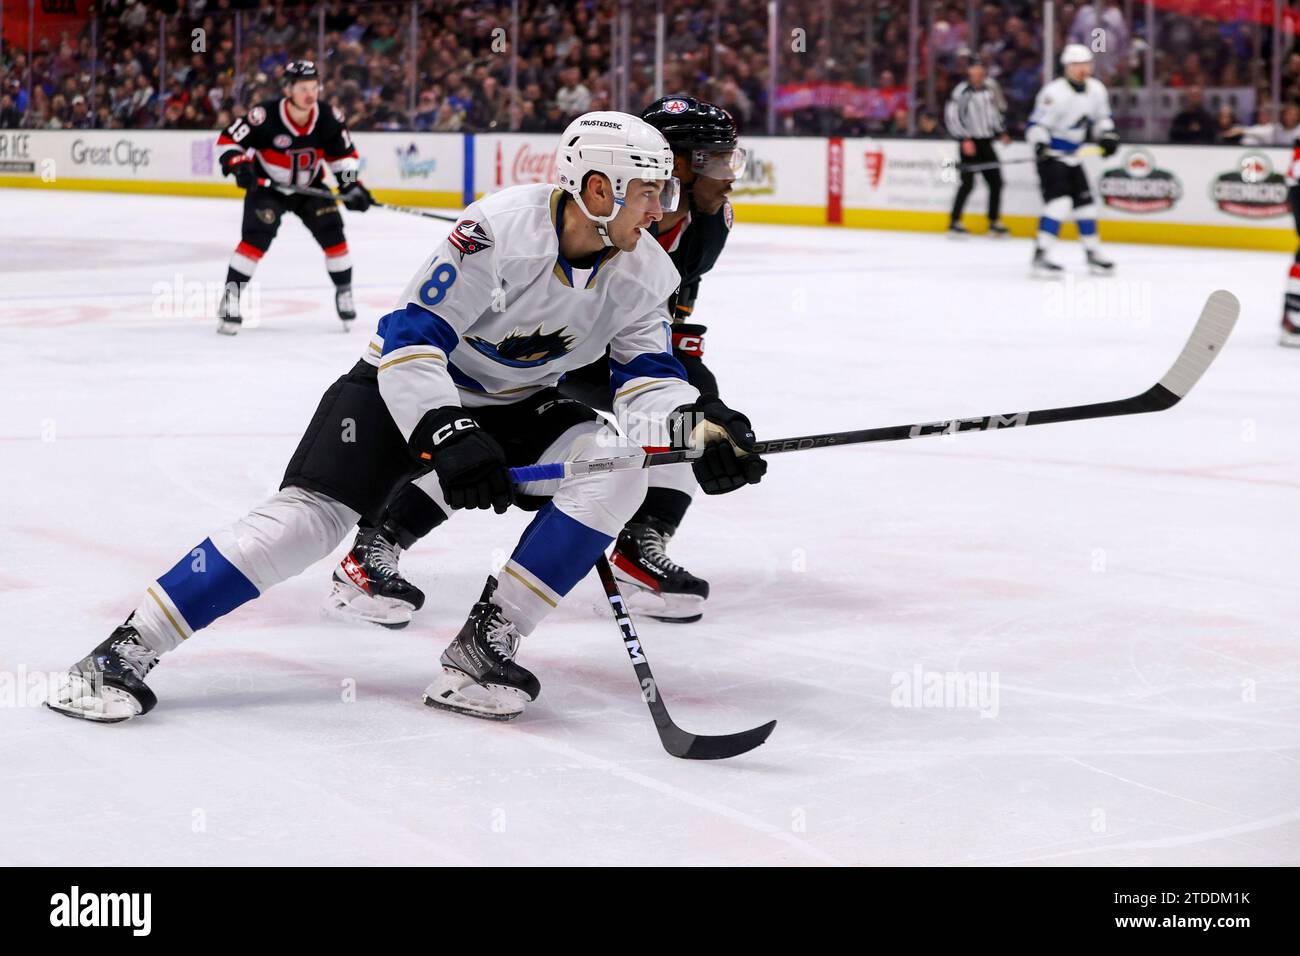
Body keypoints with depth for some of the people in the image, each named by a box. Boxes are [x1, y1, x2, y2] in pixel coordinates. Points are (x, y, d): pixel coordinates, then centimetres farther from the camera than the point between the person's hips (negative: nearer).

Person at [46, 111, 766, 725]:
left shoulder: (641, 271, -9)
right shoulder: (504, 229, -29)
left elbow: (645, 378, -8)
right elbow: (409, 338, -29)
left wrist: (699, 423, -28)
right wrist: (448, 435, -40)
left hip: (514, 403, 6)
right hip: (408, 385, -6)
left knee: (616, 467, -21)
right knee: (312, 517, -23)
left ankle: (483, 645, -16)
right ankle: (124, 651, -18)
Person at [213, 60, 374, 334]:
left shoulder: (329, 118, -15)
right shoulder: (265, 116, -28)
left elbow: (343, 153, 0)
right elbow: (228, 140, -19)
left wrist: (351, 184, -11)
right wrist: (238, 165, -35)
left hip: (310, 187, 3)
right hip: (266, 186, -3)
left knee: (332, 233, -9)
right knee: (256, 237, -21)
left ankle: (344, 292, 11)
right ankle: (230, 296, -12)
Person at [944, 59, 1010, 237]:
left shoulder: (990, 88, 9)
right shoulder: (963, 91, -11)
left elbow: (997, 110, 22)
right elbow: (952, 116, -15)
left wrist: (1002, 133, 14)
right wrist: (965, 140, -19)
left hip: (986, 142, 7)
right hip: (970, 142, -7)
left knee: (996, 182, 6)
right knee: (968, 183, -11)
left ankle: (994, 222, 15)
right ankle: (954, 222, -4)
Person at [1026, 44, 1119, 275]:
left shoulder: (1096, 90, 1)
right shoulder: (1054, 92, -22)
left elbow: (1101, 117, 17)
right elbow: (1036, 125, -20)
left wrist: (1107, 135, 0)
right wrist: (1040, 145, -36)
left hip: (1072, 156, 8)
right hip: (1050, 154, -8)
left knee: (1085, 201, 10)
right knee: (1059, 201, -21)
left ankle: (1093, 253, 22)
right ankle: (1040, 255, -20)